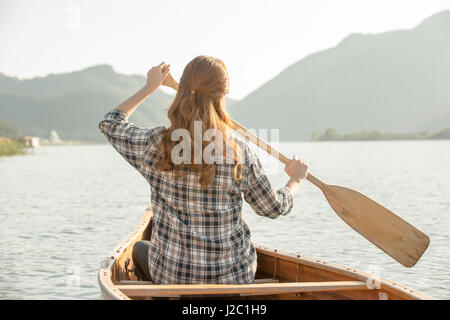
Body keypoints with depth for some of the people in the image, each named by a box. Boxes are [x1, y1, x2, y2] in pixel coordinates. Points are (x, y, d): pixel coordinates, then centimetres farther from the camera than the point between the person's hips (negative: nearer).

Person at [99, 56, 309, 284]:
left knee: (140, 249, 34)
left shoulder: (156, 145, -15)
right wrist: (296, 180, 19)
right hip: (235, 278, 0)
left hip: (173, 277, 0)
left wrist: (149, 87, 18)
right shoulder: (240, 154, -16)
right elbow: (274, 208, -1)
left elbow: (110, 124, 7)